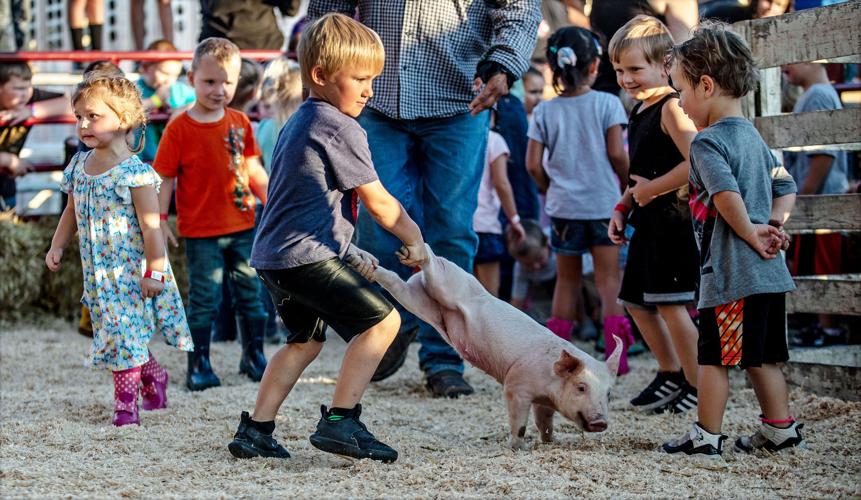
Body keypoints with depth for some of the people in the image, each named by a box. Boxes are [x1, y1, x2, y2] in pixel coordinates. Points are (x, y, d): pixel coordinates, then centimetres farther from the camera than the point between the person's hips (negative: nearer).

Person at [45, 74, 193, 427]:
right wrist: (57, 246, 9)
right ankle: (153, 376, 35)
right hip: (98, 270, 7)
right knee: (116, 330, 14)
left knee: (124, 331, -5)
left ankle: (125, 402, 5)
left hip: (131, 269, -7)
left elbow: (150, 225, -17)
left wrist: (154, 271, -19)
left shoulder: (134, 173, -17)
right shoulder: (79, 166, 5)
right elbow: (72, 213, 18)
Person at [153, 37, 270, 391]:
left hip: (242, 228, 4)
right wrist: (159, 220, -13)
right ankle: (199, 365, 9)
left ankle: (254, 356, 25)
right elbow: (164, 177, -7)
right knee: (204, 299, 0)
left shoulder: (239, 123, 4)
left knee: (251, 293, 11)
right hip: (200, 233, -4)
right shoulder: (180, 129, -9)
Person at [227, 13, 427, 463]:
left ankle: (255, 431, 25)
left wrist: (350, 254, 22)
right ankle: (339, 422, -12)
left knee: (306, 339, 25)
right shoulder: (342, 129, -11)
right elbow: (378, 202, -9)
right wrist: (414, 240, 6)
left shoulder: (298, 123, 19)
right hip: (305, 256, -10)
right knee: (381, 320, -9)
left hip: (272, 255, 10)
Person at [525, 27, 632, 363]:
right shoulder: (607, 104, -6)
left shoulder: (544, 111, 0)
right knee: (608, 278, 2)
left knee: (567, 280, 13)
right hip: (604, 202, -2)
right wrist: (627, 185, 7)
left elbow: (533, 164, -2)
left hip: (564, 206, 2)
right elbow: (617, 153, -9)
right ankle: (615, 351, -7)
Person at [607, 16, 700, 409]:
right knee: (635, 301, 15)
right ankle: (671, 374, 30)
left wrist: (651, 189, -19)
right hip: (649, 224, 10)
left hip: (674, 219, -10)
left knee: (669, 304, -8)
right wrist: (623, 207, 12)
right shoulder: (639, 112, 15)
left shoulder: (671, 107, -15)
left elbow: (696, 162, -27)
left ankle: (699, 387, 2)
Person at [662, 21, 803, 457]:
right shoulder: (752, 136, 16)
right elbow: (785, 187, 20)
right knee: (761, 354, 16)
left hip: (729, 272, -9)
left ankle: (706, 436, 7)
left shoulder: (707, 141, -13)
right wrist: (772, 226, 7)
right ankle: (780, 429, 22)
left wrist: (752, 236, -16)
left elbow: (727, 194, -28)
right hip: (767, 273, 9)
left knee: (713, 355, 1)